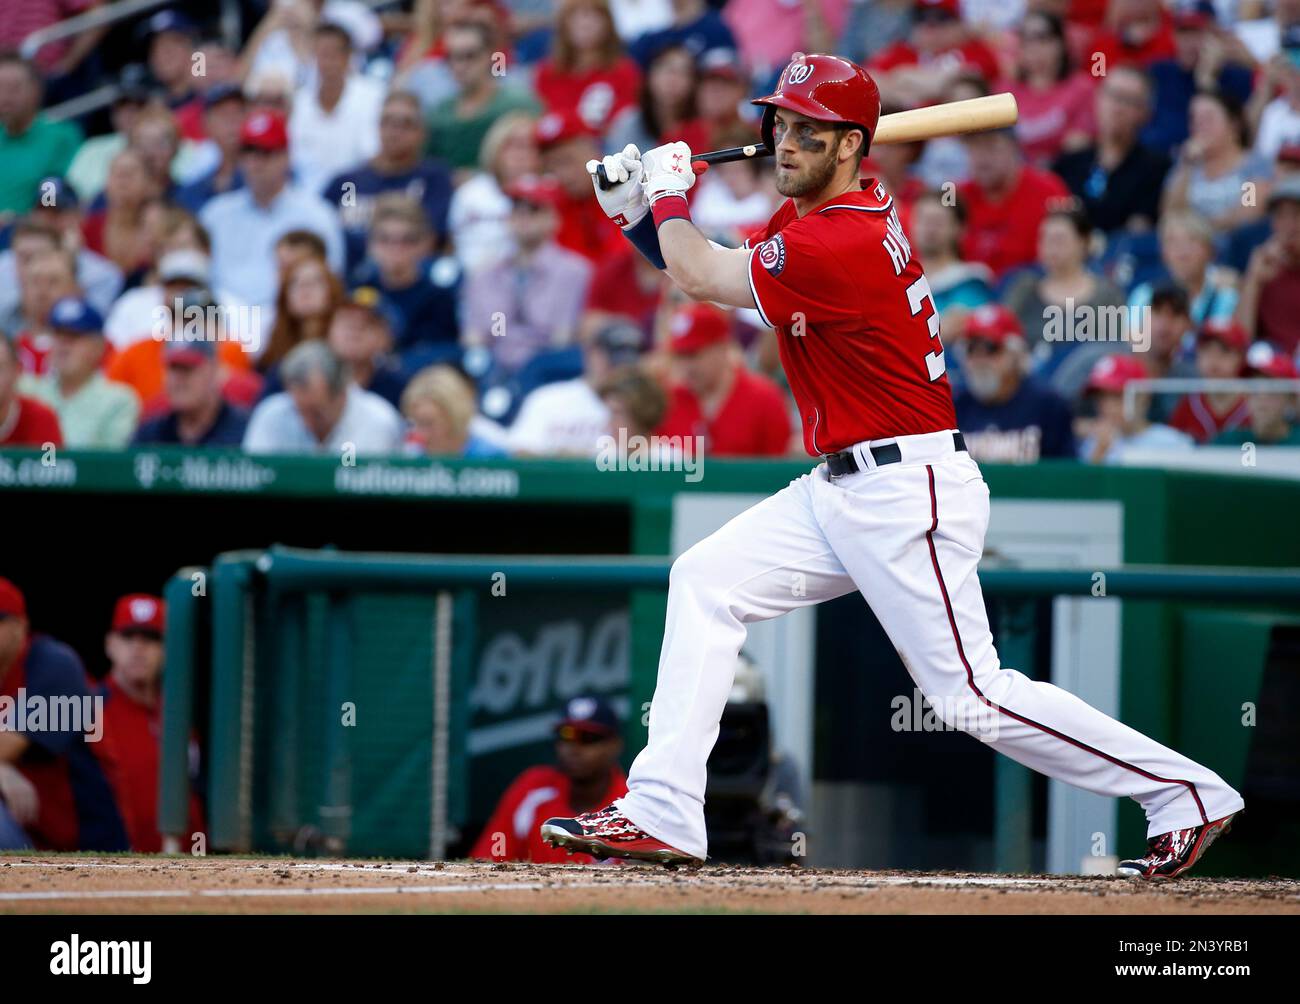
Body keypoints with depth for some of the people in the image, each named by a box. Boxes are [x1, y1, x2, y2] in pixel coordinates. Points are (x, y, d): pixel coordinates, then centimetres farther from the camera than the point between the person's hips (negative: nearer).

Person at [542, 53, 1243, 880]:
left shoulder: (843, 244, -20)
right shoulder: (817, 215, 11)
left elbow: (700, 277, -11)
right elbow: (711, 271, 20)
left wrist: (669, 195, 5)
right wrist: (642, 212, 8)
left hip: (908, 494, -10)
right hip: (841, 492, 10)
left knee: (973, 694, -9)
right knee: (706, 581, 5)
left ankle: (1187, 793, 0)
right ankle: (661, 816, 3)